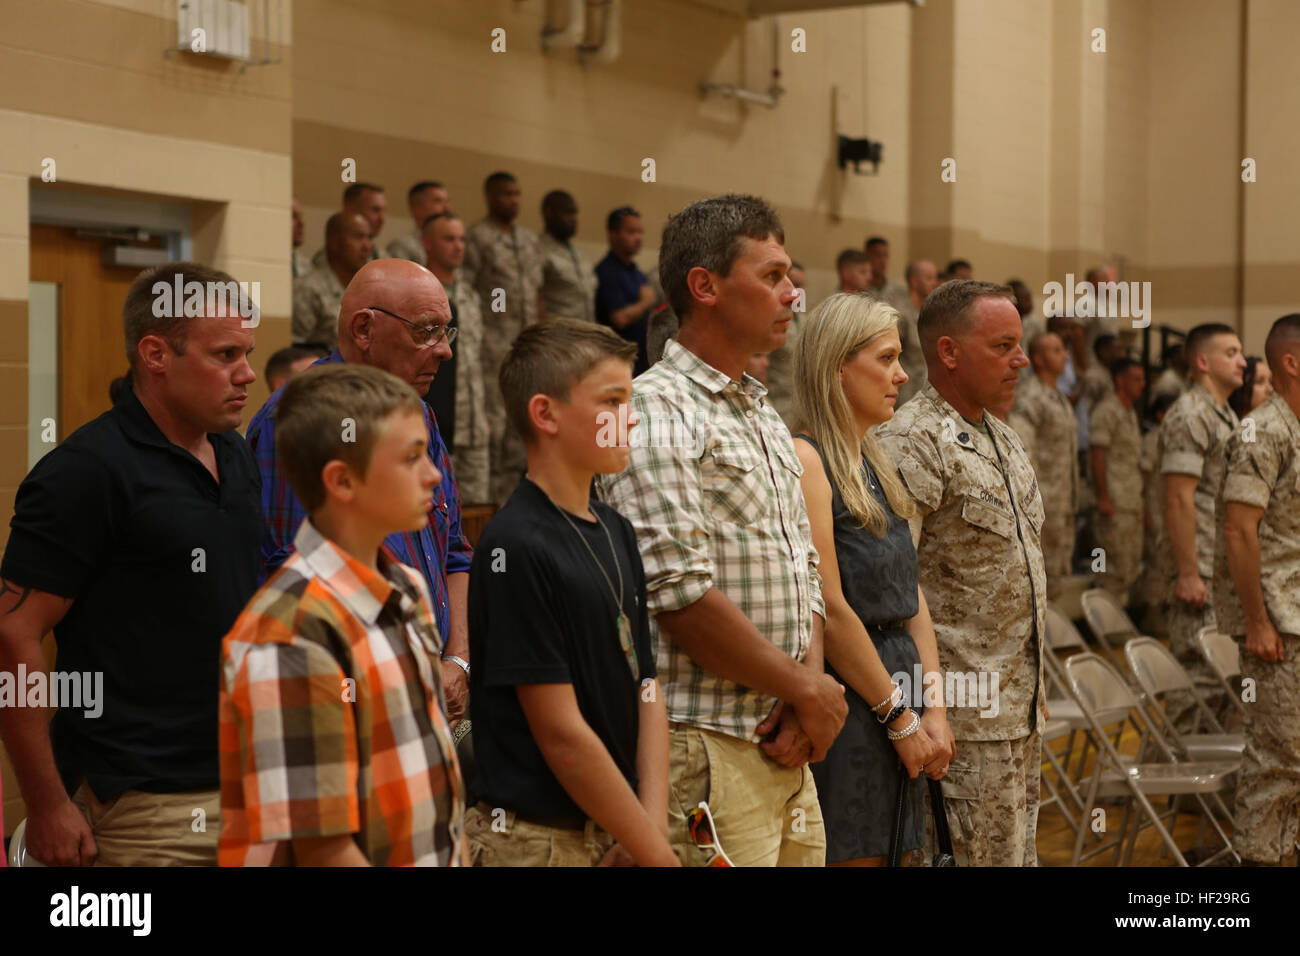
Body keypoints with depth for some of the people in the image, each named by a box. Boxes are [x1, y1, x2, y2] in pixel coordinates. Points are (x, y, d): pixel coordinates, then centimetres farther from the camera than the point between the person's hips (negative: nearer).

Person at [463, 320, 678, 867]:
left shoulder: (616, 532, 9)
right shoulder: (517, 549, -16)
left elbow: (646, 693, 7)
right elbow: (562, 732, -17)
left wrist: (654, 828, -5)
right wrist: (658, 855, -13)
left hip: (618, 835, 7)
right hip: (541, 840, -7)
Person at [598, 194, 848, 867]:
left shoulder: (766, 419, 18)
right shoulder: (656, 414, -11)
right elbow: (683, 598, -19)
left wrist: (809, 688, -3)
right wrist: (809, 691, -10)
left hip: (785, 748, 8)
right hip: (705, 752, -8)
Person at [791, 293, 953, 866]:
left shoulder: (877, 464, 16)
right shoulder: (804, 459, -11)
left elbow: (912, 593, 14)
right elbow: (829, 609, -16)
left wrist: (933, 708, 4)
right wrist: (900, 717, -10)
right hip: (843, 705, -8)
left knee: (888, 852, 9)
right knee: (850, 856, -6)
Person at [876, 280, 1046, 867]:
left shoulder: (1004, 440, 16)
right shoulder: (913, 443, -14)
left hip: (1020, 709, 9)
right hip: (967, 717, -9)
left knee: (1018, 854, 13)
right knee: (985, 858, -7)